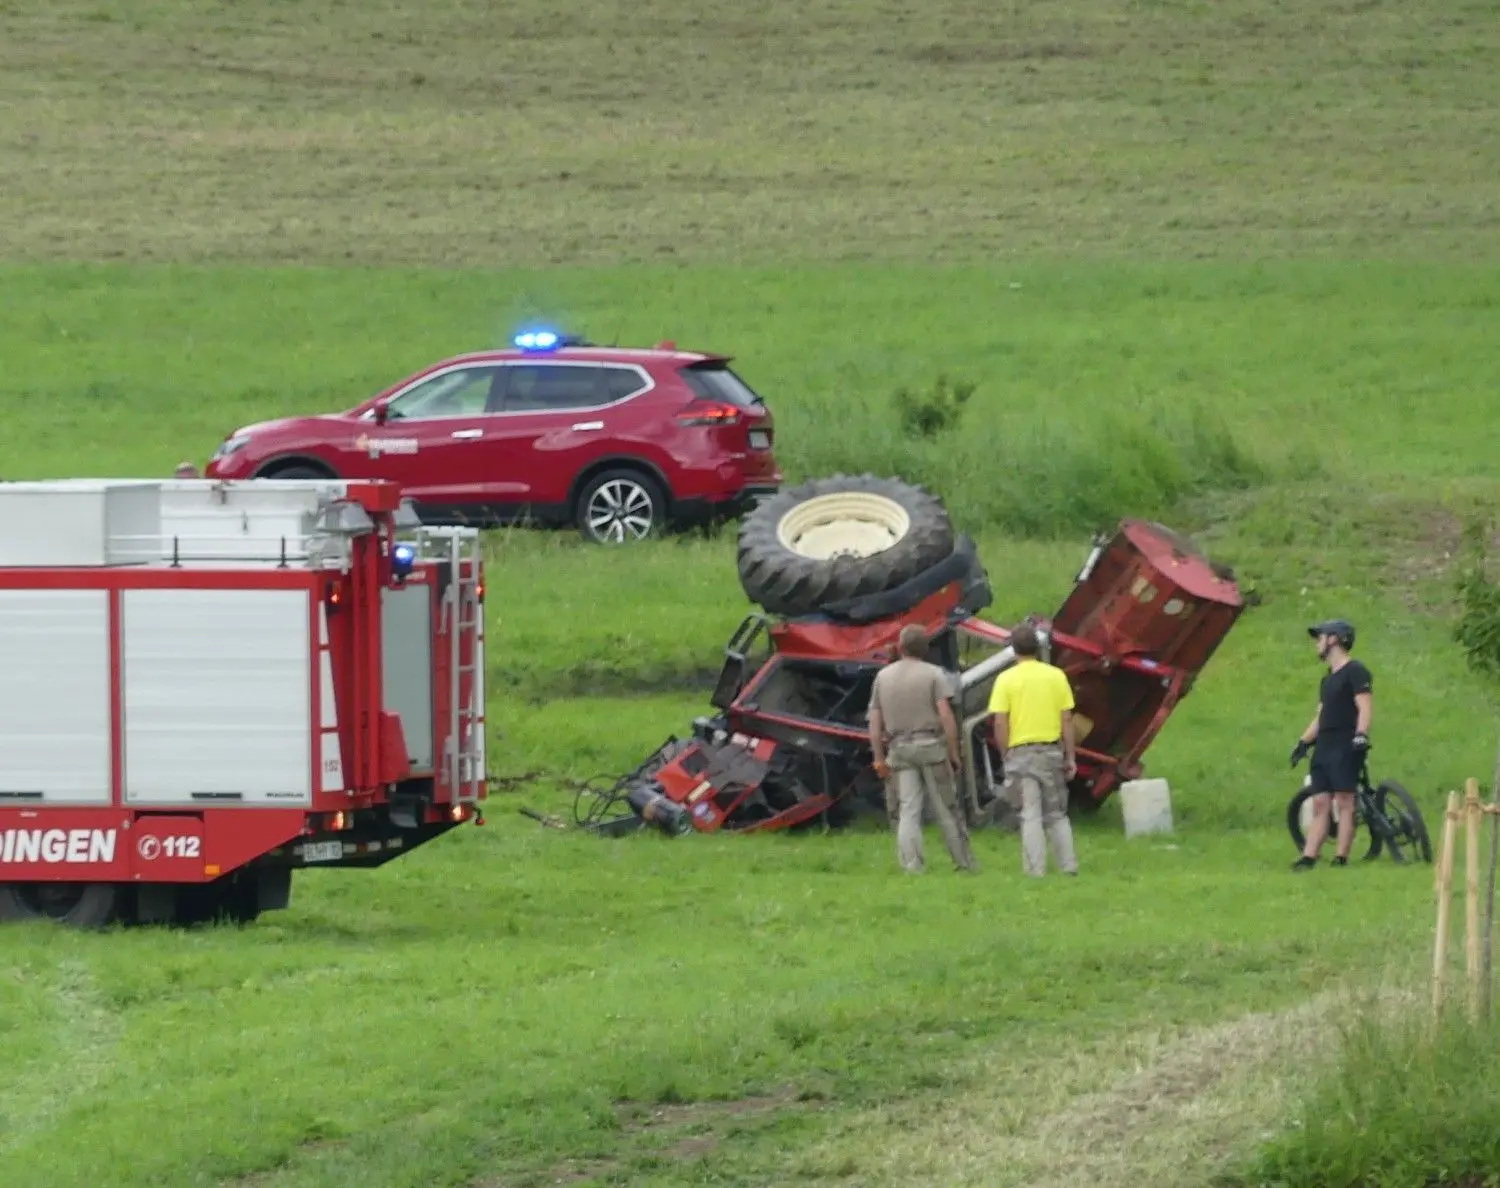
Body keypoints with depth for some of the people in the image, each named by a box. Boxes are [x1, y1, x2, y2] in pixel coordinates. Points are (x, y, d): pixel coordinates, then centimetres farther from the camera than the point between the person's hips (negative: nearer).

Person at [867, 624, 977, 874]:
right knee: (946, 809, 3)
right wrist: (954, 752, -5)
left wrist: (879, 757, 11)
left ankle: (912, 866, -8)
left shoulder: (883, 676, 8)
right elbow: (946, 716, -10)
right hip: (931, 745, -2)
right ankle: (965, 863, 8)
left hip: (899, 749, 2)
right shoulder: (934, 674, -3)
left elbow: (875, 721, 7)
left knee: (907, 811, 1)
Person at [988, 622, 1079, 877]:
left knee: (1030, 815, 1)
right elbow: (1067, 720, 2)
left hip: (1021, 752, -3)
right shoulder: (1056, 676, 1)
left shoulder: (1006, 679, -6)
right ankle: (1068, 865, 12)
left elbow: (999, 723, -9)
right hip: (1051, 750, 3)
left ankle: (1036, 869, 0)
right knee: (1057, 814, 14)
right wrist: (1070, 757, 8)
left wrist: (1005, 756, 1)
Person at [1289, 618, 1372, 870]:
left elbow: (1365, 707, -15)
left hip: (1346, 748, -9)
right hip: (1324, 747, 9)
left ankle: (1341, 858, -13)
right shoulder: (1328, 679, 23)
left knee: (1344, 801, -10)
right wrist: (1303, 742, 17)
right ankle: (1308, 857, -2)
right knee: (1320, 803, 3)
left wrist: (1361, 736, -28)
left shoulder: (1355, 672, -5)